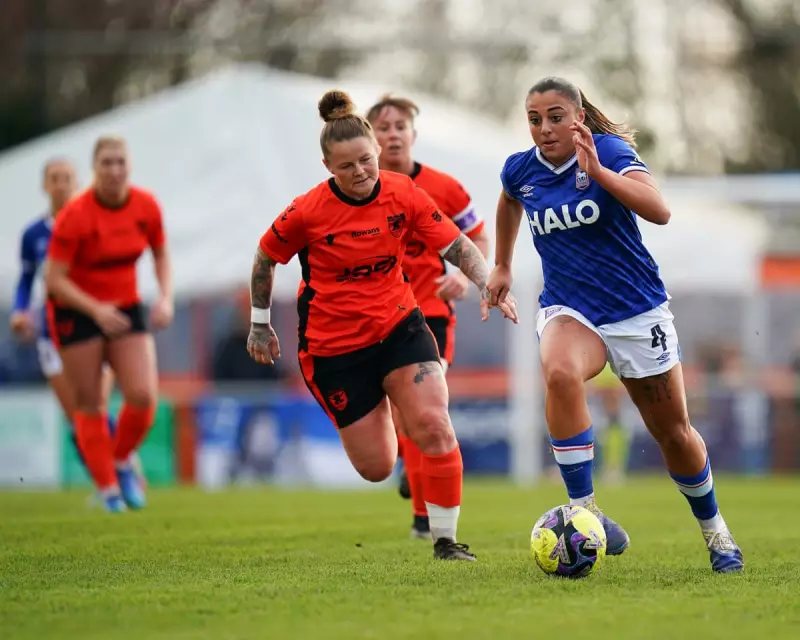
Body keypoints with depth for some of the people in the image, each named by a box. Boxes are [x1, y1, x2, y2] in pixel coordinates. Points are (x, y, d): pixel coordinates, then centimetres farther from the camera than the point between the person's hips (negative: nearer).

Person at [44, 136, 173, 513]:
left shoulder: (146, 206, -6)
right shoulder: (75, 216, -20)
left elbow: (161, 255, 10)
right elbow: (53, 278, -19)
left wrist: (166, 299, -6)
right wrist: (96, 310, -29)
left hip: (125, 309, 3)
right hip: (75, 310, -3)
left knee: (143, 396, -11)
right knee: (89, 404, -1)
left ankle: (122, 460, 17)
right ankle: (108, 487, 13)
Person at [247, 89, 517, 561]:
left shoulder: (403, 194, -9)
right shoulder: (307, 213, -15)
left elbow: (458, 246, -8)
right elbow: (265, 258, 1)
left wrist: (488, 284, -25)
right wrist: (260, 325, 8)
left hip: (398, 324, 2)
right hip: (334, 345, -2)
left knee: (433, 425, -20)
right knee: (376, 467, -1)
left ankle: (445, 541, -8)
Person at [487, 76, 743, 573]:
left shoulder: (609, 150, -15)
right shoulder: (521, 170, -2)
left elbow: (659, 211, -32)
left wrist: (598, 172, -41)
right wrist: (502, 266, 29)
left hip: (637, 310, -2)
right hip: (568, 310, 2)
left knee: (673, 433, 9)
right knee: (560, 374, -35)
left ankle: (714, 529, 35)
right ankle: (584, 510, -31)